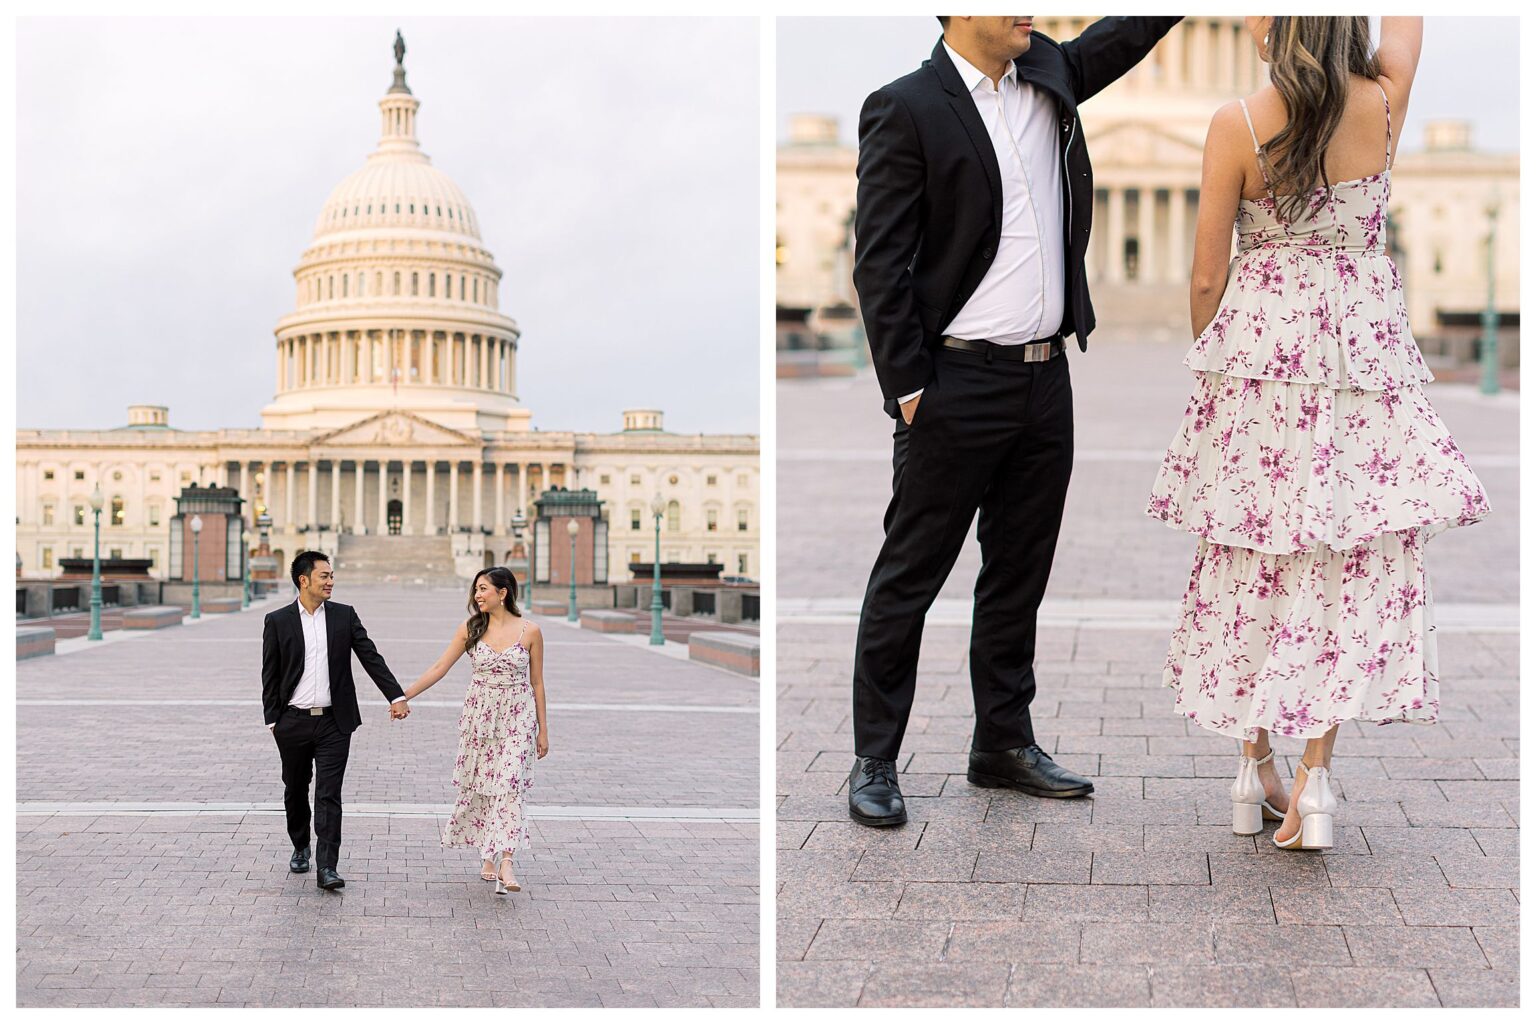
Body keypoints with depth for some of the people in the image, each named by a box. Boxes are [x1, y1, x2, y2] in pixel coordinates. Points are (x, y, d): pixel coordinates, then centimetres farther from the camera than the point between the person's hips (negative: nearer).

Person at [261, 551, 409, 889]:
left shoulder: (345, 616, 3)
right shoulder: (277, 621, 0)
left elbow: (371, 657, 2)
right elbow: (270, 675, 3)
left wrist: (397, 696, -7)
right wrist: (272, 720, -2)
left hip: (334, 722, -1)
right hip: (294, 722, 1)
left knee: (329, 795, -7)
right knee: (296, 791, 15)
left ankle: (326, 867, -12)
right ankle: (300, 847, 37)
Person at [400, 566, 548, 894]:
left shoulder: (529, 632, -3)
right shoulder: (470, 628, 2)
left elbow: (537, 682, 4)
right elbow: (440, 667, 2)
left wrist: (543, 730, 6)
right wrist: (404, 696, -5)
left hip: (517, 717, -2)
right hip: (479, 714, 2)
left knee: (509, 785, -12)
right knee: (480, 784, 5)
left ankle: (505, 862, -19)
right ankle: (488, 856, 17)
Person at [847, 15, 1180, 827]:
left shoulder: (1050, 75, 9)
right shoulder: (904, 110, -10)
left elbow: (1132, 30, 18)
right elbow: (879, 264, -11)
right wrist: (907, 389, -14)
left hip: (1044, 377, 7)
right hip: (956, 386, -6)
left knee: (1019, 574, 14)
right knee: (909, 577, 2)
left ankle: (1005, 744, 27)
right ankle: (874, 761, 11)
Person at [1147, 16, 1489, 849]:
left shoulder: (1236, 125, -10)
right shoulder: (1383, 105, -6)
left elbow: (1206, 277, -5)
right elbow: (1409, 19, 16)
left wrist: (1212, 363, 12)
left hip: (1255, 348, 0)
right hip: (1362, 347, 1)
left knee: (1252, 560, 11)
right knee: (1352, 560, 6)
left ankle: (1254, 767, 18)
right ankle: (1314, 776, -3)